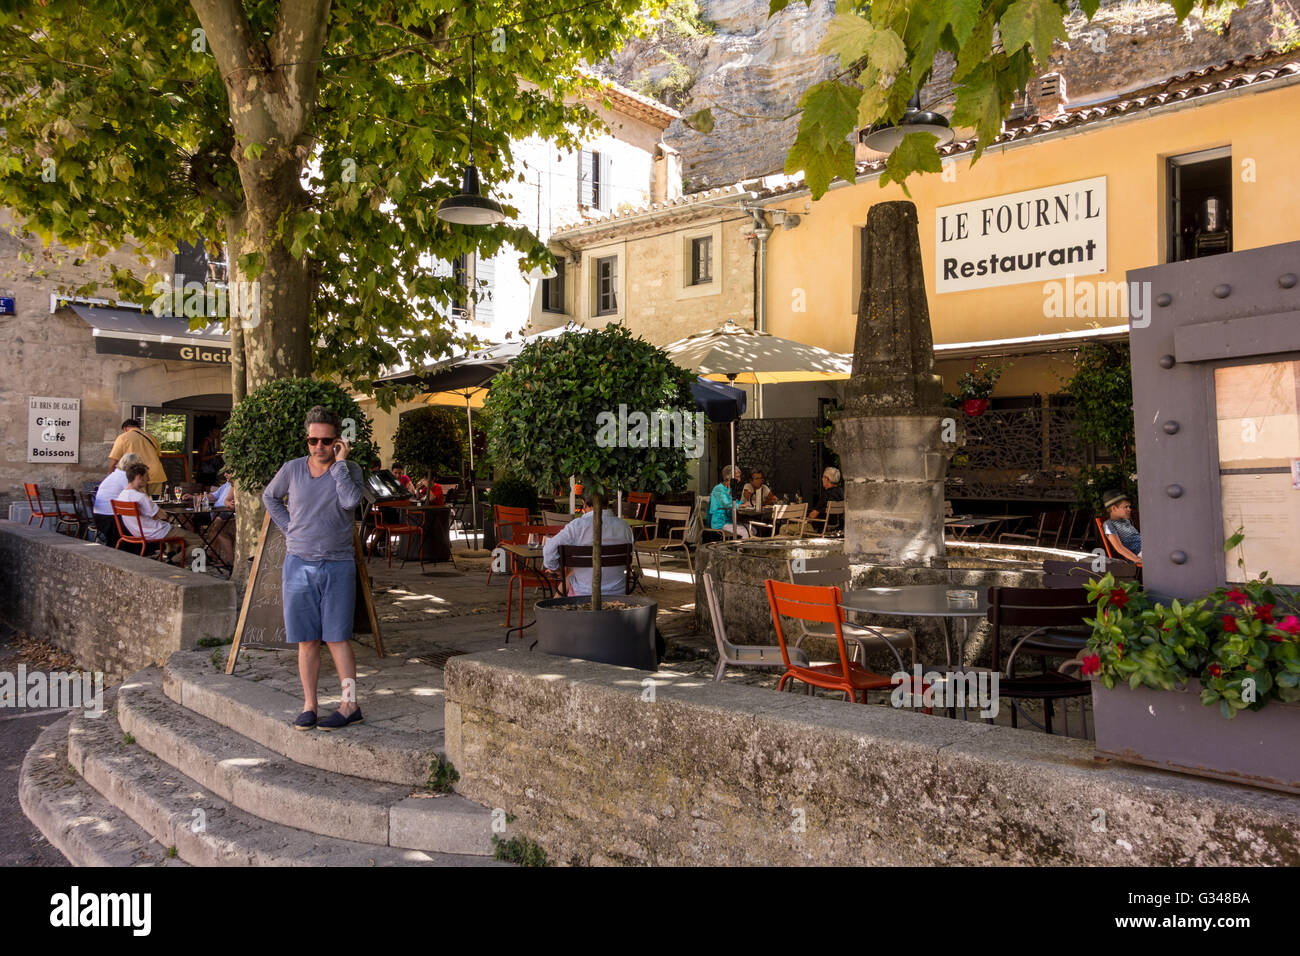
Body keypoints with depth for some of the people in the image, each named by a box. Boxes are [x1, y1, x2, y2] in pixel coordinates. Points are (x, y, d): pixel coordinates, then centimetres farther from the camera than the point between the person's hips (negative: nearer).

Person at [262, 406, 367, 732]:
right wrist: (288, 528, 10)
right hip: (299, 564, 2)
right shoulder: (292, 469, 4)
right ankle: (309, 706, 14)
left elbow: (351, 500, -22)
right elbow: (270, 497, 23)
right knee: (307, 641, 6)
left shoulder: (350, 470, -2)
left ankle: (350, 705, 4)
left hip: (337, 566, -2)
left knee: (336, 637, -2)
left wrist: (339, 462, -15)